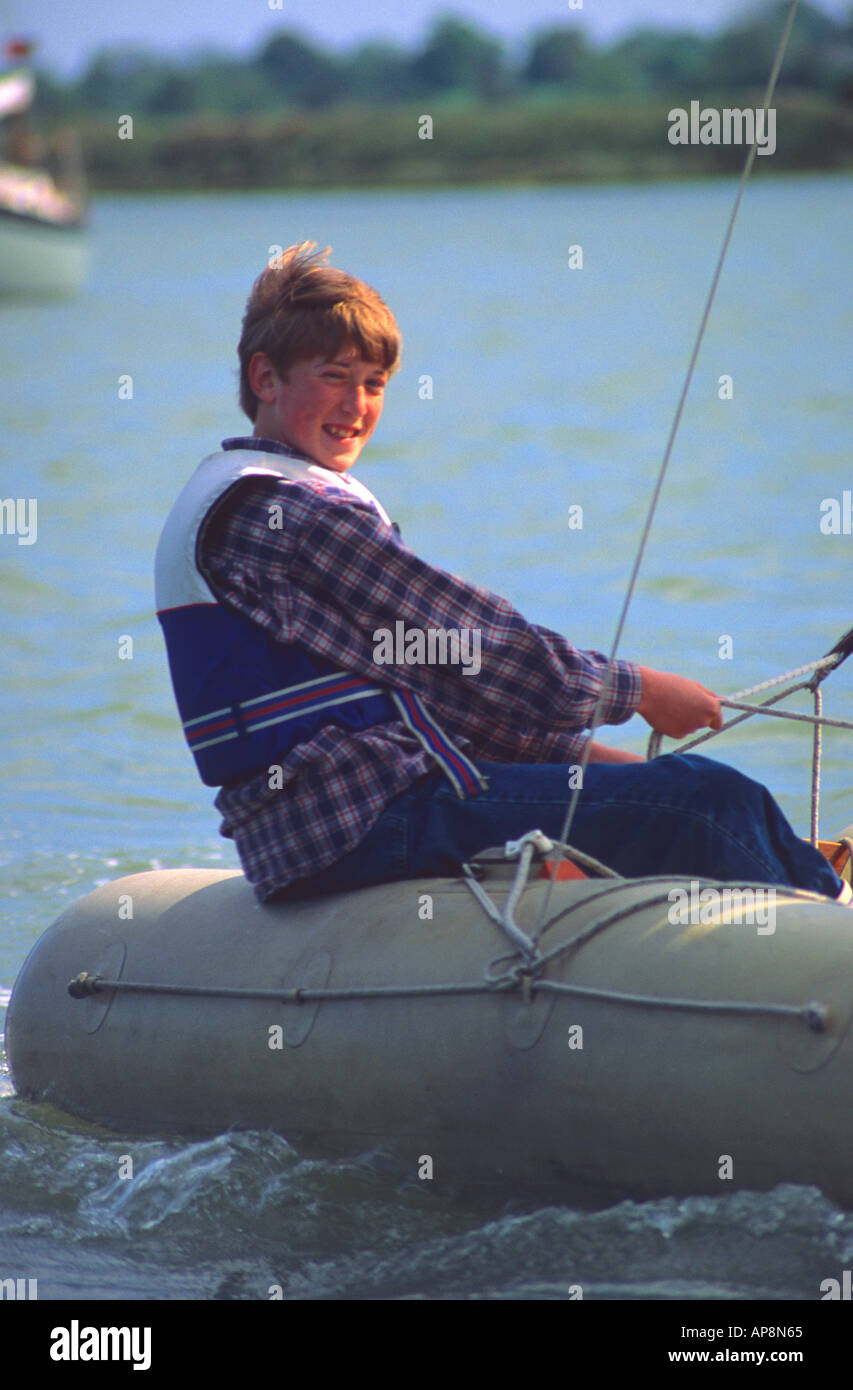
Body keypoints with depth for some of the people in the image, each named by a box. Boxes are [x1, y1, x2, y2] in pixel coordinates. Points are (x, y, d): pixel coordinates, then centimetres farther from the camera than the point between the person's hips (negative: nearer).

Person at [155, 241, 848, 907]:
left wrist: (582, 753, 11)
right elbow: (466, 647, -11)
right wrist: (636, 689, 2)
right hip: (367, 825, -11)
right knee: (713, 803, -14)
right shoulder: (284, 511, -12)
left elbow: (414, 677, 19)